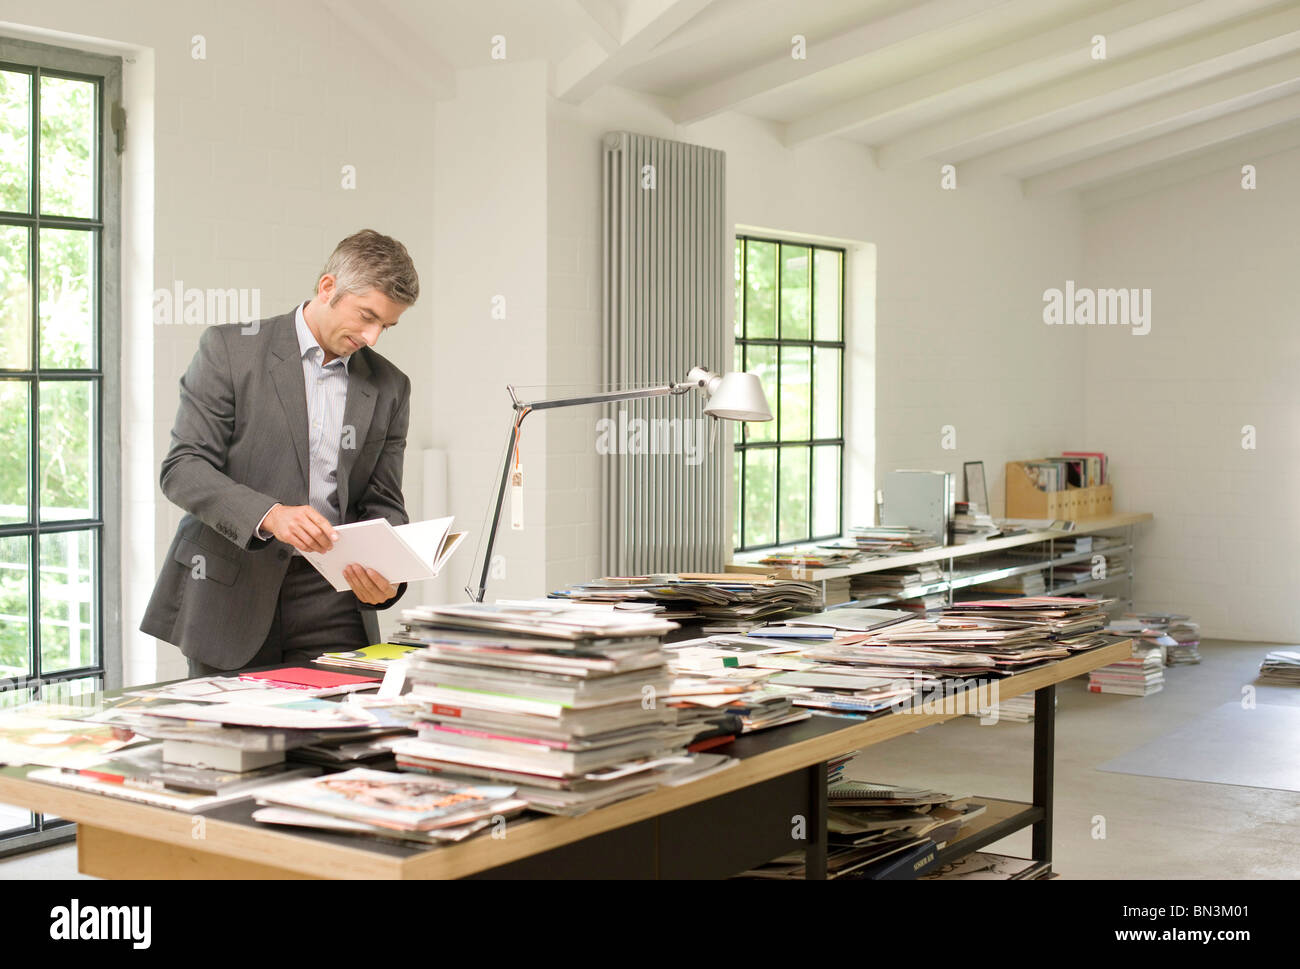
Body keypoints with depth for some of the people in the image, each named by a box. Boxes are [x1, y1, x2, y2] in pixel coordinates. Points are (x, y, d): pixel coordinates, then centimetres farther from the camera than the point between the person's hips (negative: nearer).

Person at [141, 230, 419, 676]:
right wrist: (270, 515, -24)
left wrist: (384, 574, -11)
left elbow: (382, 505, 11)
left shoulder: (390, 387, 9)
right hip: (231, 601, -3)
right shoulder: (229, 349, -2)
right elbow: (182, 469, -8)